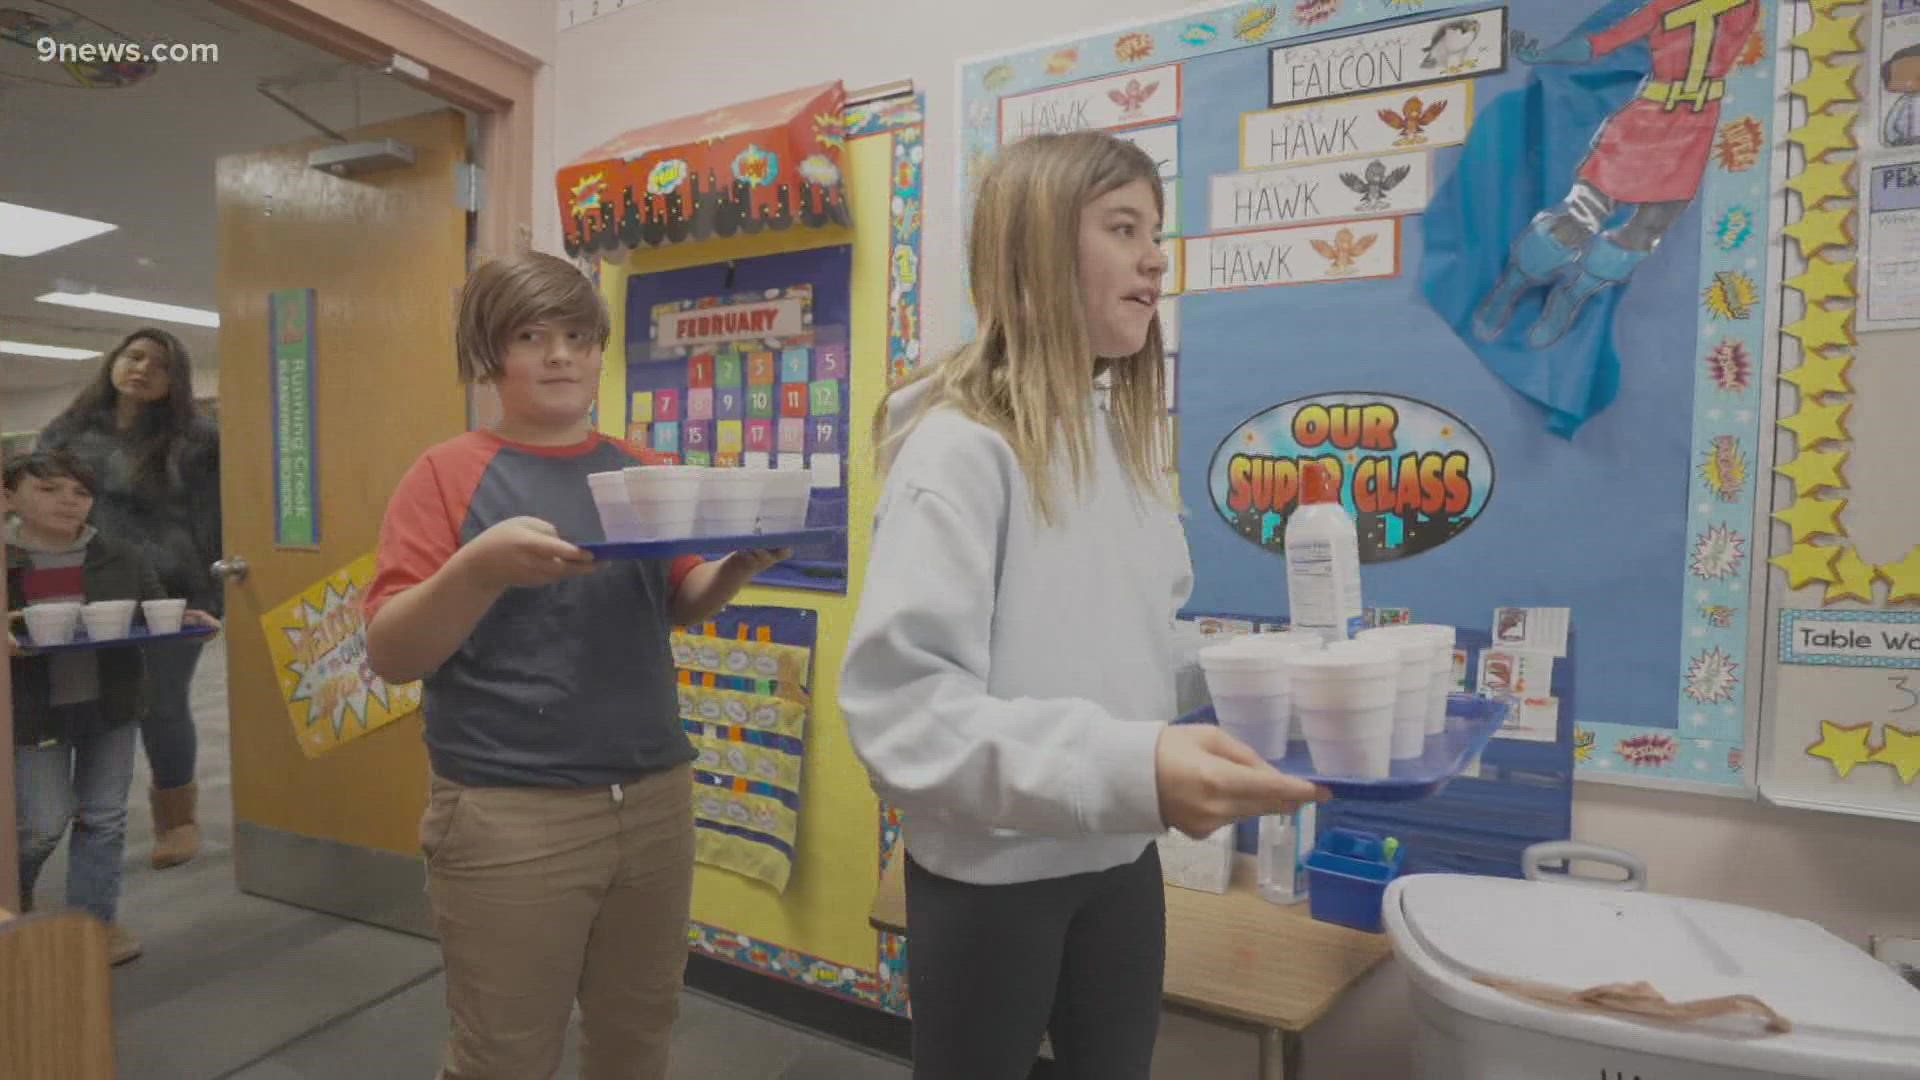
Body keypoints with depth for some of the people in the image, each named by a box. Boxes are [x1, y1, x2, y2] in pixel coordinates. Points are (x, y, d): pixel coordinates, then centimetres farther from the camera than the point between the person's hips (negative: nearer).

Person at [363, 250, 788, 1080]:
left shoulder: (641, 473, 8)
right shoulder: (449, 474, -5)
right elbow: (389, 655, -8)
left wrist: (735, 565, -7)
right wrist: (480, 567, -26)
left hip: (655, 796, 4)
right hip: (508, 813, -4)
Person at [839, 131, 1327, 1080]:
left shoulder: (1127, 439, 5)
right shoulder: (960, 447, -20)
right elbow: (901, 708, -28)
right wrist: (1130, 768, -37)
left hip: (1121, 857, 7)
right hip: (991, 873, -6)